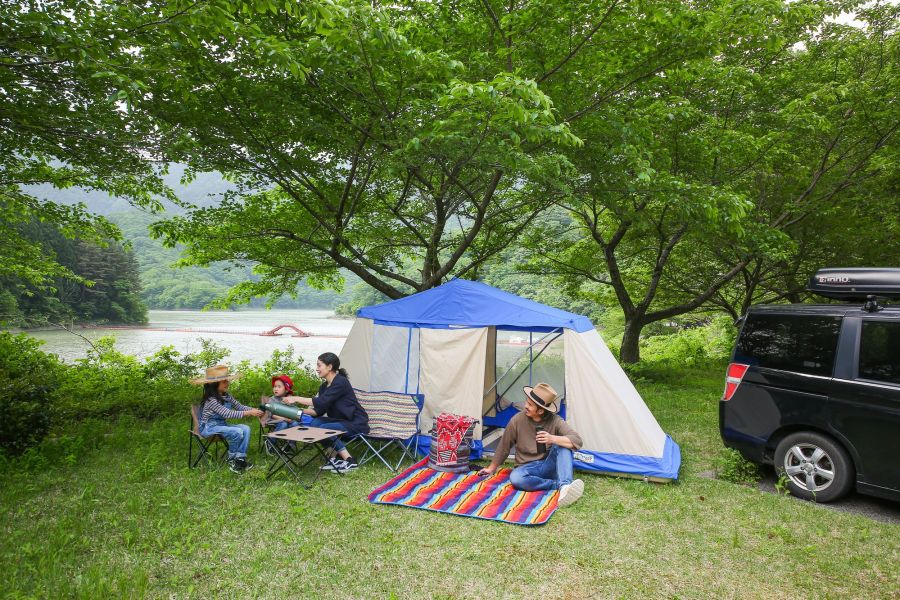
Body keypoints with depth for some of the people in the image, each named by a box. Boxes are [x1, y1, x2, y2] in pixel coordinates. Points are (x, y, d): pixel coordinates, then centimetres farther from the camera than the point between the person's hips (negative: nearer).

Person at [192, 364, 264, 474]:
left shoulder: (226, 396, 3)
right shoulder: (211, 400, -21)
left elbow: (239, 406, 4)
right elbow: (228, 414, -28)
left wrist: (254, 410, -15)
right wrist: (249, 413, -29)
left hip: (221, 425, 8)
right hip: (209, 428, -7)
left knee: (245, 429, -15)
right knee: (237, 432, -27)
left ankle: (240, 458, -11)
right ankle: (231, 460, -5)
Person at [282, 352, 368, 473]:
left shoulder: (341, 382, -18)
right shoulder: (324, 386, 9)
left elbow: (322, 402, -25)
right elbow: (319, 411, 7)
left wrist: (297, 399, -20)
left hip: (357, 423, -9)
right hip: (342, 421, 9)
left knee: (324, 429, -26)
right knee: (314, 423, -10)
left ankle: (349, 461, -16)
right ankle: (340, 458, -5)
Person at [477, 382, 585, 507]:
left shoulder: (555, 421, -11)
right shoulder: (517, 420, -10)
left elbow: (577, 441, -21)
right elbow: (504, 446, 3)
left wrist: (553, 439, -37)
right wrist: (491, 468, 13)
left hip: (549, 467, 0)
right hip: (528, 468, 0)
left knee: (562, 446, -29)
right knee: (515, 478, -35)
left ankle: (565, 486, -43)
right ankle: (559, 484, -30)